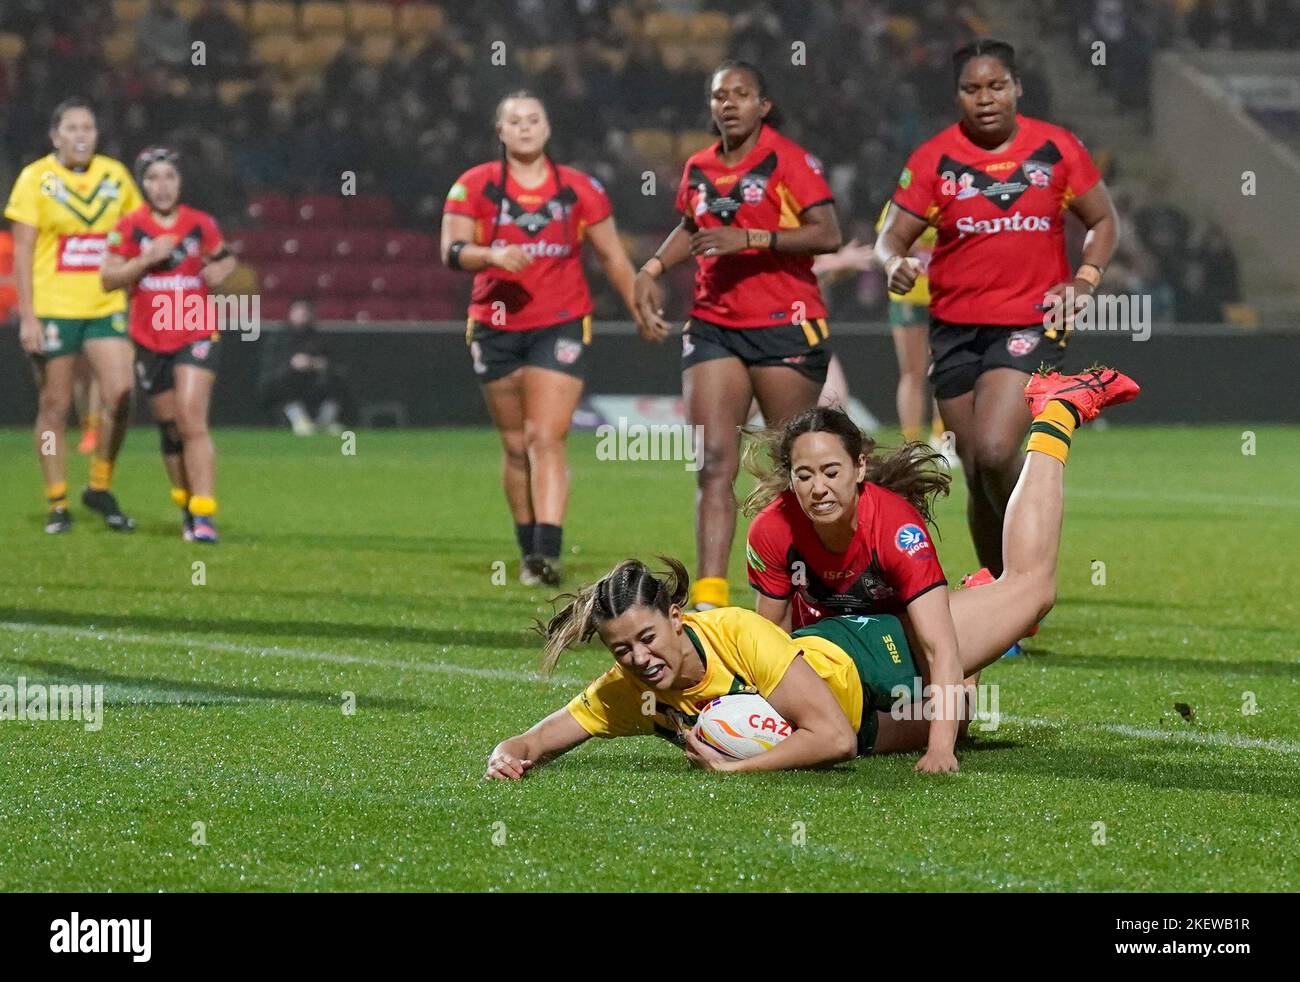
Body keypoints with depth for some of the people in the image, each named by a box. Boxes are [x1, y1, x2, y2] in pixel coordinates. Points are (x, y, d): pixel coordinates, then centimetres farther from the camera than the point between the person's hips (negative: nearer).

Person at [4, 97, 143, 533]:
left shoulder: (116, 176, 6)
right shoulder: (36, 179, -3)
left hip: (105, 307, 2)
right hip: (51, 311, -2)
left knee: (119, 395, -12)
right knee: (55, 407, 2)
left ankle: (100, 488, 7)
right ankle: (57, 504, 12)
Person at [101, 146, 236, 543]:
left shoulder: (201, 224, 2)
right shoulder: (129, 227, 0)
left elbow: (224, 258, 18)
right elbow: (108, 278, -2)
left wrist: (222, 269, -5)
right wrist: (147, 259, -16)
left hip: (197, 333, -2)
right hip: (150, 341, 2)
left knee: (192, 421, -16)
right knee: (170, 429, 9)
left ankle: (203, 514, -19)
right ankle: (187, 508, 25)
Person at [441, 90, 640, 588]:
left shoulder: (579, 189, 2)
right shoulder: (474, 186, 0)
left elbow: (613, 257, 11)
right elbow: (451, 250, -9)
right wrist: (492, 256, -28)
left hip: (561, 325, -1)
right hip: (496, 328, 1)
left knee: (547, 439, -13)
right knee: (516, 444, 8)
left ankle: (548, 551, -21)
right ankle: (529, 551, 17)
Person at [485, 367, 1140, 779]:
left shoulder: (737, 633, -42)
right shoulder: (626, 694, -30)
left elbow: (834, 738, -42)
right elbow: (541, 738, -19)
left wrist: (735, 767, -47)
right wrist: (509, 755, -42)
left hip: (876, 651, -4)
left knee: (1030, 583, 8)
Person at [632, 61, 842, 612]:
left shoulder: (788, 160, -6)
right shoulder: (699, 169, 12)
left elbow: (827, 234, -16)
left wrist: (750, 238, -23)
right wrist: (654, 268, 16)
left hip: (785, 327, -5)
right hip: (714, 327, 5)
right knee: (713, 461, -9)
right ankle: (709, 596, -18)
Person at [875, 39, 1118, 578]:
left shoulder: (1058, 148, 0)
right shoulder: (933, 158, 0)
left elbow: (1102, 220, 12)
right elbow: (891, 236, -1)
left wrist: (1085, 278, -5)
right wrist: (895, 263, -24)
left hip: (1033, 324, -2)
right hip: (956, 327, 2)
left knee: (994, 452, -22)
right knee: (978, 472, 6)